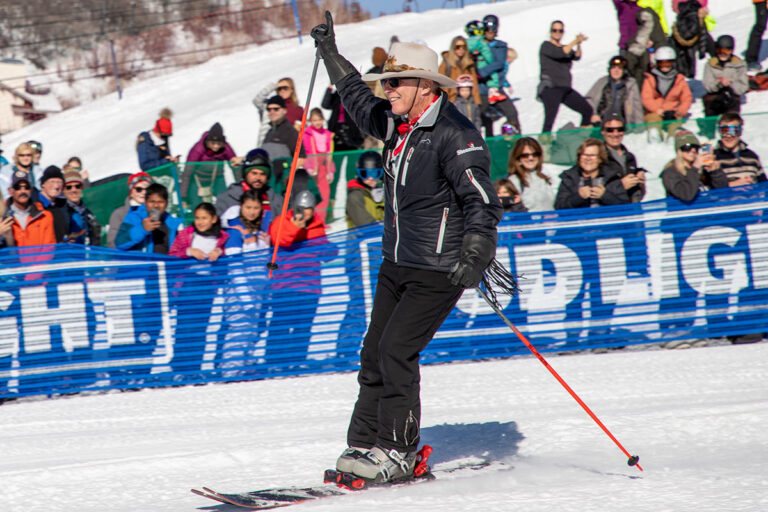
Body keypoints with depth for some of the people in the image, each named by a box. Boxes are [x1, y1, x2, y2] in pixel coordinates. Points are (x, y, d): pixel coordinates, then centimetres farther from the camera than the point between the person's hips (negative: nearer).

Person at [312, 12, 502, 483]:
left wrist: (476, 253, -38)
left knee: (396, 350, -15)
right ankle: (365, 444, 9)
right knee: (374, 351, 5)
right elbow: (361, 102, 30)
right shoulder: (397, 123, 8)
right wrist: (331, 55, 38)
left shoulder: (454, 136, -18)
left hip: (439, 270, -9)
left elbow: (482, 200, -24)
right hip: (397, 265, 9)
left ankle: (396, 452, -9)